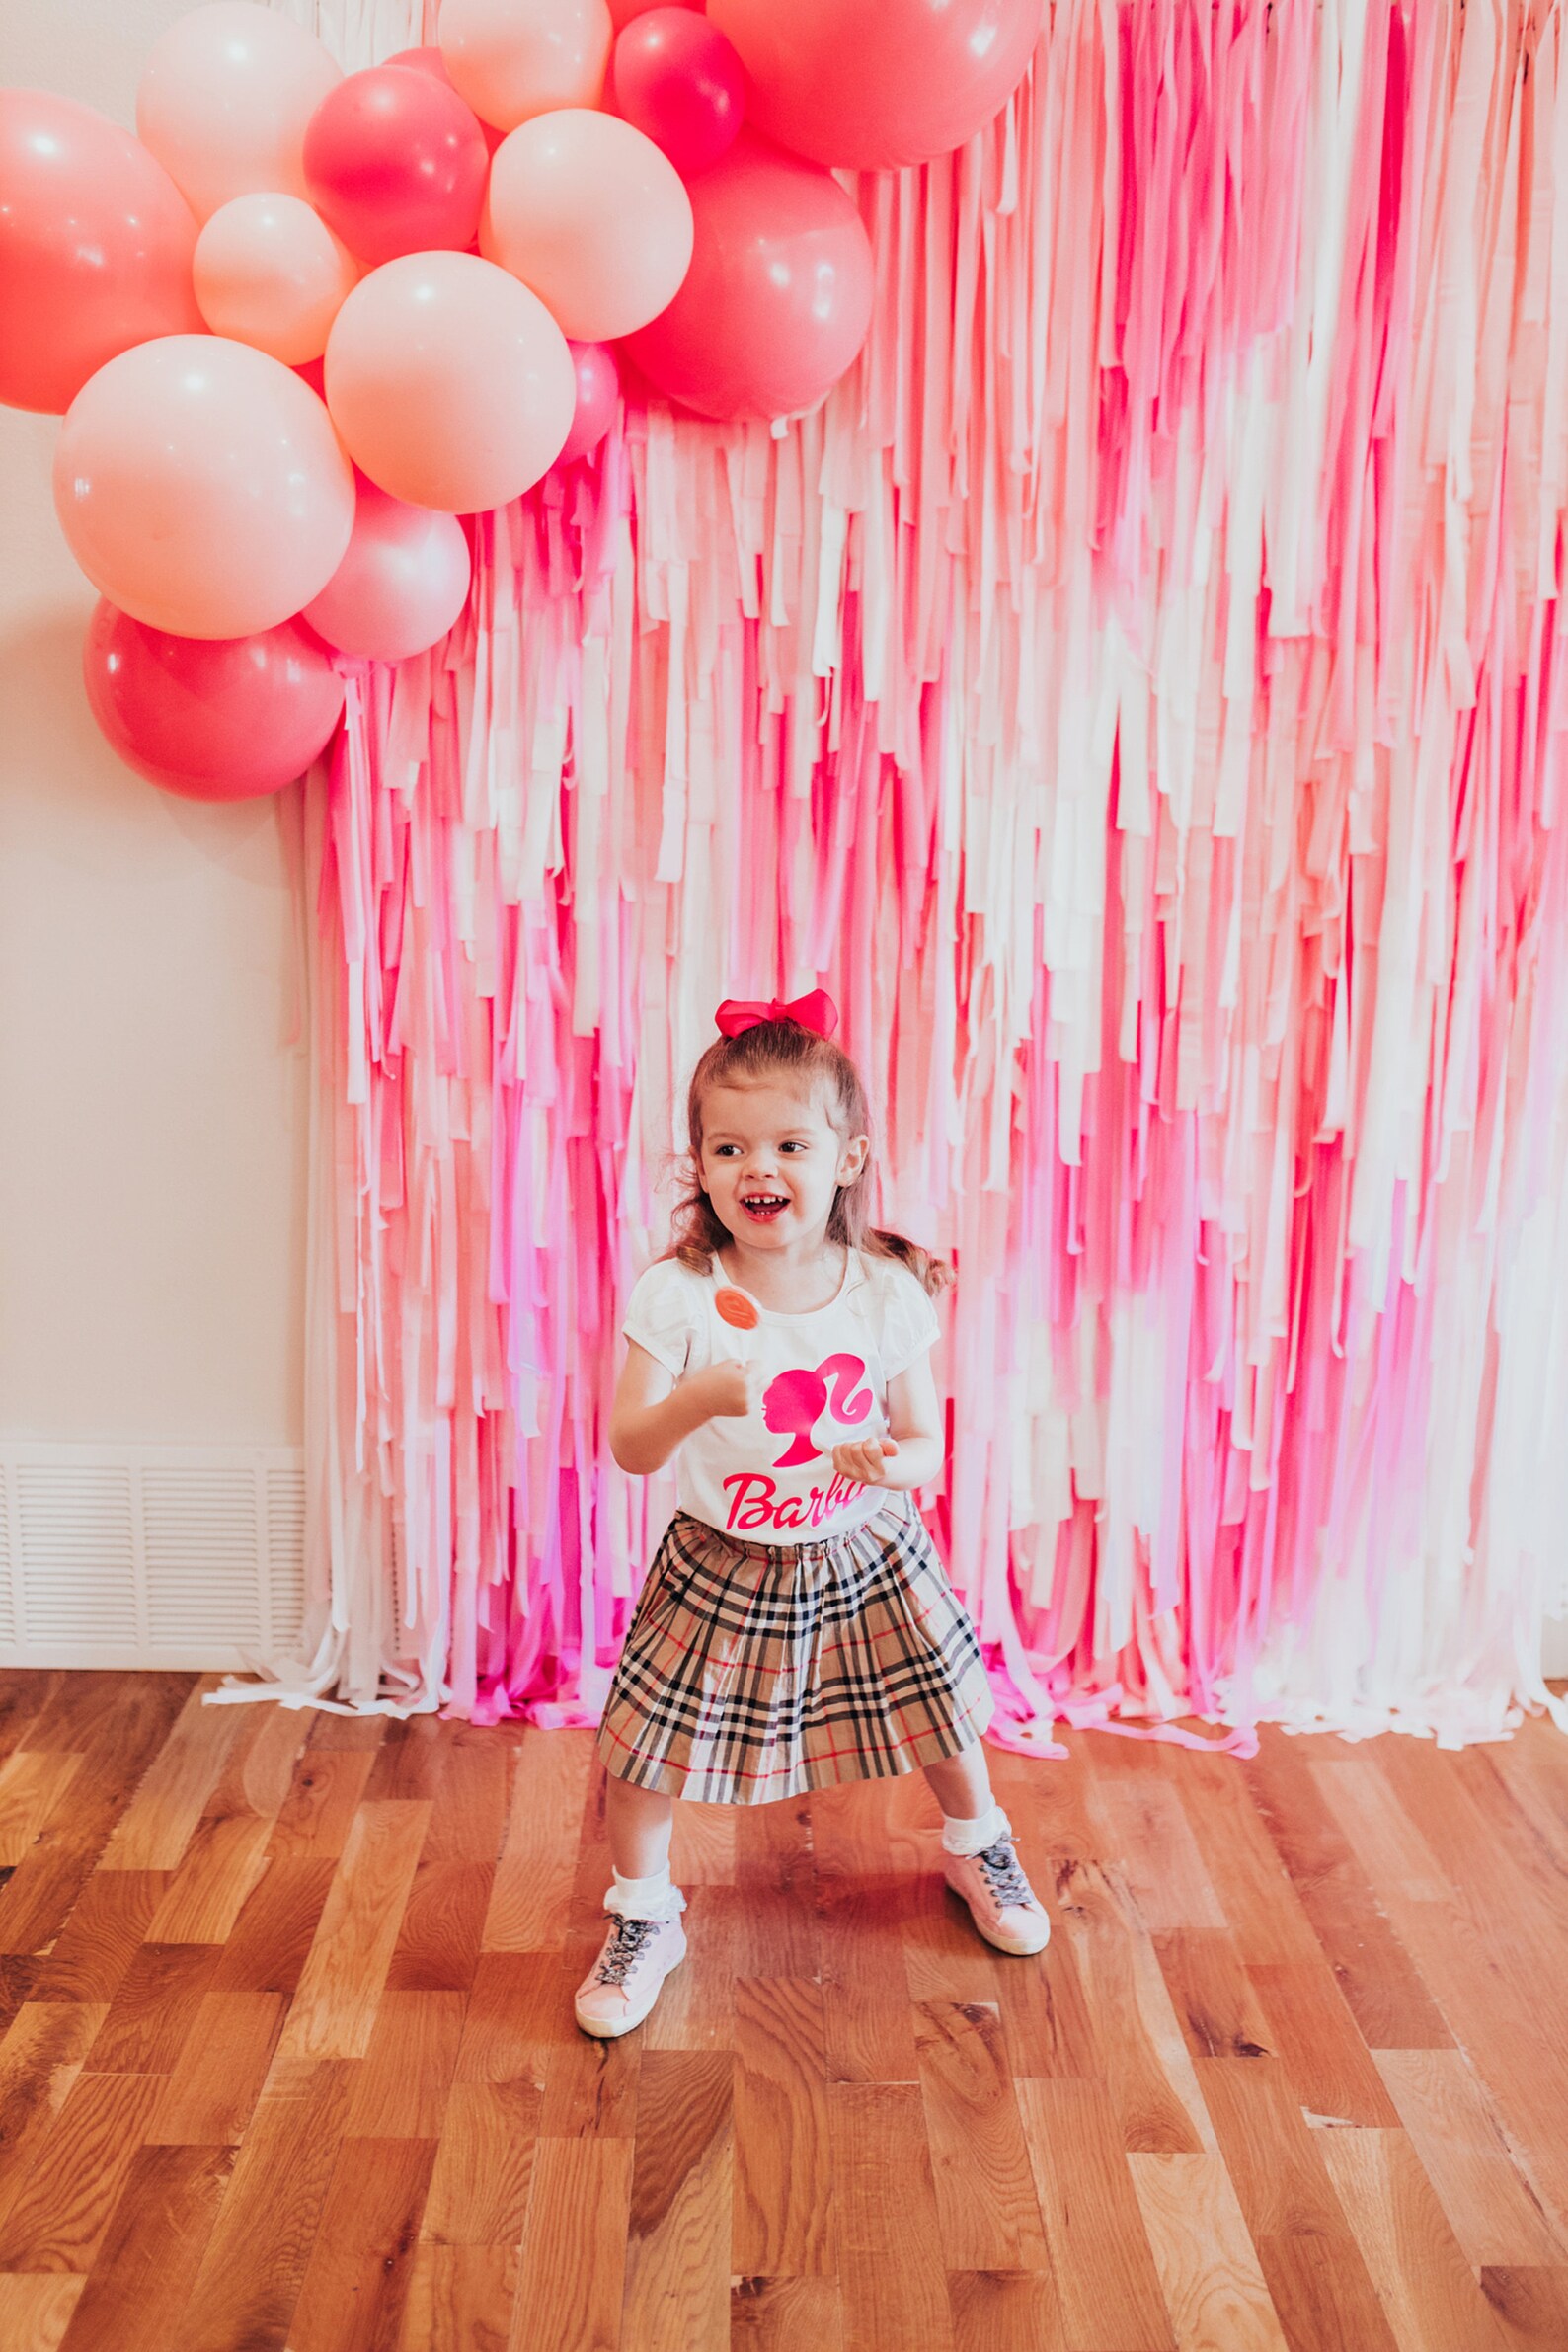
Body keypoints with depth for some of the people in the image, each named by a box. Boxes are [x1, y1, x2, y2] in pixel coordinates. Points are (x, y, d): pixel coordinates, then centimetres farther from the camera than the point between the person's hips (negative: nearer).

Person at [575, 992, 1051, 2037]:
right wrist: (697, 1399, -37)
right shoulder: (677, 1293, -17)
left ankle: (975, 1846, 49)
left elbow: (925, 1442, -5)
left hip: (867, 1559, 1)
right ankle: (644, 1919, 32)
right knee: (644, 1752, 2)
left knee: (947, 1716, 15)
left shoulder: (887, 1290, -12)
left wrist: (895, 1464, -29)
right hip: (723, 1571, -1)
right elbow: (630, 1449, -17)